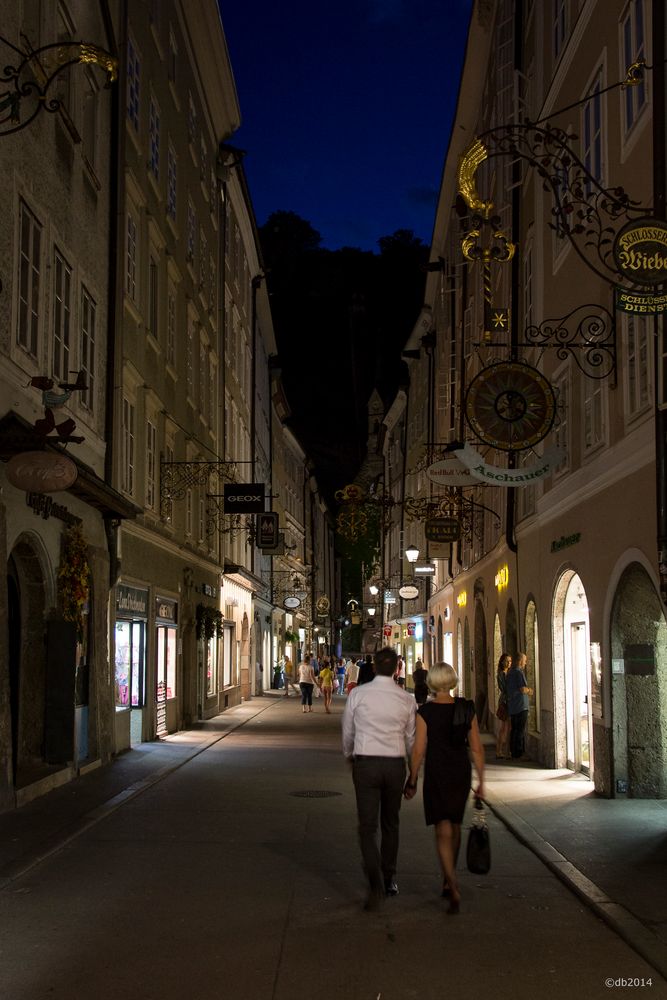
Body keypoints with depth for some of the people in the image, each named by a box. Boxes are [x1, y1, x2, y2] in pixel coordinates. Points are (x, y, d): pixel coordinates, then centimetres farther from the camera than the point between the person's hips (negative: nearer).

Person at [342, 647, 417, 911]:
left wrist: (350, 756, 25)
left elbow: (347, 731, 5)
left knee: (367, 826, -1)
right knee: (390, 824, 18)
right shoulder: (406, 699, -2)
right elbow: (411, 739, 7)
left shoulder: (358, 694, -6)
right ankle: (389, 880, 30)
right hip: (395, 763, 2)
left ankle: (376, 884, -17)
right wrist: (412, 770, 26)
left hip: (365, 763, -2)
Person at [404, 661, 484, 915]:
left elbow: (418, 750, -9)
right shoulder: (466, 709, -2)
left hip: (436, 774, -4)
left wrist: (412, 780, 2)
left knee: (443, 830, 0)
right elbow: (477, 748, 0)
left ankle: (453, 887, -14)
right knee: (455, 827, 20)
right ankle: (448, 882, 32)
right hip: (462, 772, 4)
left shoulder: (425, 712, -11)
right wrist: (480, 781, 8)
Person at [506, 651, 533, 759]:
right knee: (521, 730, -5)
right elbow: (523, 689, -21)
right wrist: (529, 690, 0)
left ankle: (514, 753, 15)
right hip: (521, 706, -9)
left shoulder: (510, 673, 15)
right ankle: (519, 754, -4)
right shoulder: (519, 672, -14)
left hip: (512, 706, 9)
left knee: (514, 729, 11)